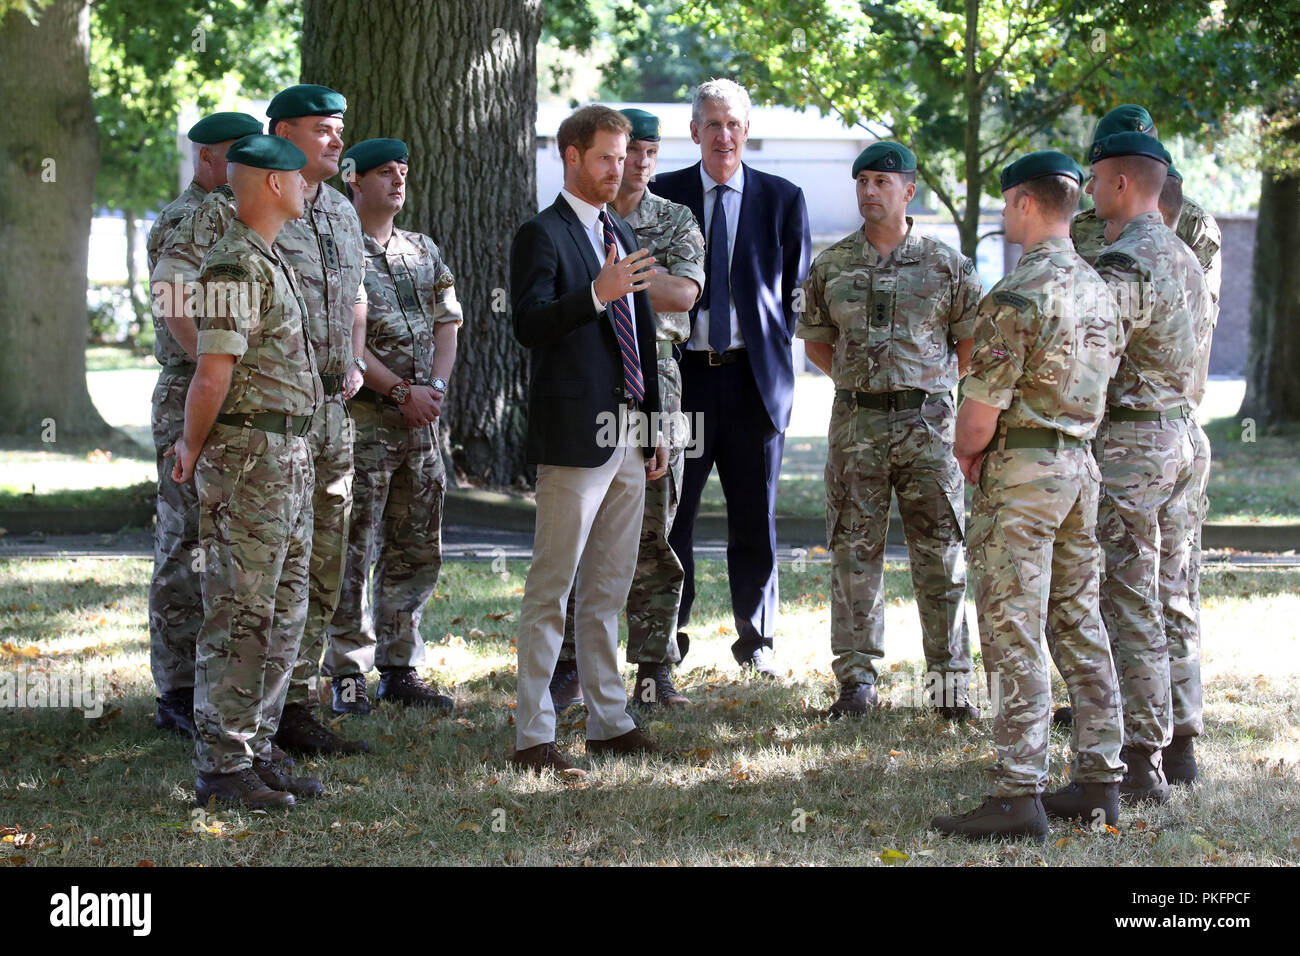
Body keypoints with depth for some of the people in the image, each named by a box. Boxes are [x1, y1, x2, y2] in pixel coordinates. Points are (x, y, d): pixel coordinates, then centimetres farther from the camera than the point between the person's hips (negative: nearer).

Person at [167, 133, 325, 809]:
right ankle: (220, 769, -2)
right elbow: (212, 375, -18)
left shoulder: (268, 262, 17)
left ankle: (253, 754, 19)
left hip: (288, 456, 10)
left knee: (282, 614, 12)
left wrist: (195, 446, 24)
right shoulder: (235, 266, -15)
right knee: (240, 616, -6)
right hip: (248, 456, -10)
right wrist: (192, 450, -6)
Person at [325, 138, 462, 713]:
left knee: (417, 551, 8)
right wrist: (403, 392, -13)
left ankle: (400, 668, 16)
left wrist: (436, 387, -5)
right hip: (361, 418, -7)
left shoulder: (424, 252, 16)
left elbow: (447, 325, 13)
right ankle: (347, 673, 1)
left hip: (420, 418, 7)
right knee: (354, 550, -5)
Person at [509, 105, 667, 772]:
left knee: (608, 590, 13)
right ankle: (533, 736, -3)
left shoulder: (620, 235, 19)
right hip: (575, 437, -8)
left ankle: (609, 722, 19)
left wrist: (655, 430, 21)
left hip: (628, 437, 8)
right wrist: (597, 293, -33)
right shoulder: (541, 235, -6)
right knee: (550, 592, -5)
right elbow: (530, 325, -20)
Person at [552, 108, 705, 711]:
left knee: (652, 535, 1)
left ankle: (655, 672, 7)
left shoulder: (677, 223, 7)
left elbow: (684, 293, -9)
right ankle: (568, 668, 6)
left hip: (652, 377, 0)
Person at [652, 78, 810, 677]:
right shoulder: (662, 196, 4)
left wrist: (778, 350, 5)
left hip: (756, 375, 1)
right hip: (683, 373, -1)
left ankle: (755, 639, 18)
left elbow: (798, 287, 13)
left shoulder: (783, 199, 6)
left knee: (755, 516, 7)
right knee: (671, 513, 1)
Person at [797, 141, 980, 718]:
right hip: (855, 422, 1)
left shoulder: (945, 265, 2)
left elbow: (974, 342, 9)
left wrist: (932, 383, 7)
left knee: (941, 556, 1)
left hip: (928, 418, -1)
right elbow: (815, 341, 16)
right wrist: (859, 380, 8)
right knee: (854, 553, 2)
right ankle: (857, 680, 8)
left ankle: (949, 683, 8)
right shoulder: (832, 266, 7)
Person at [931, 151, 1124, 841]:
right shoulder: (1096, 288, 11)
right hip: (1080, 463, 9)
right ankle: (1098, 781, 16)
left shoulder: (1019, 293, -17)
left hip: (1021, 471, -9)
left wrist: (967, 451, 2)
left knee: (1014, 634, -7)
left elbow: (983, 404, -19)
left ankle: (1018, 795, -8)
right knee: (1078, 625, 13)